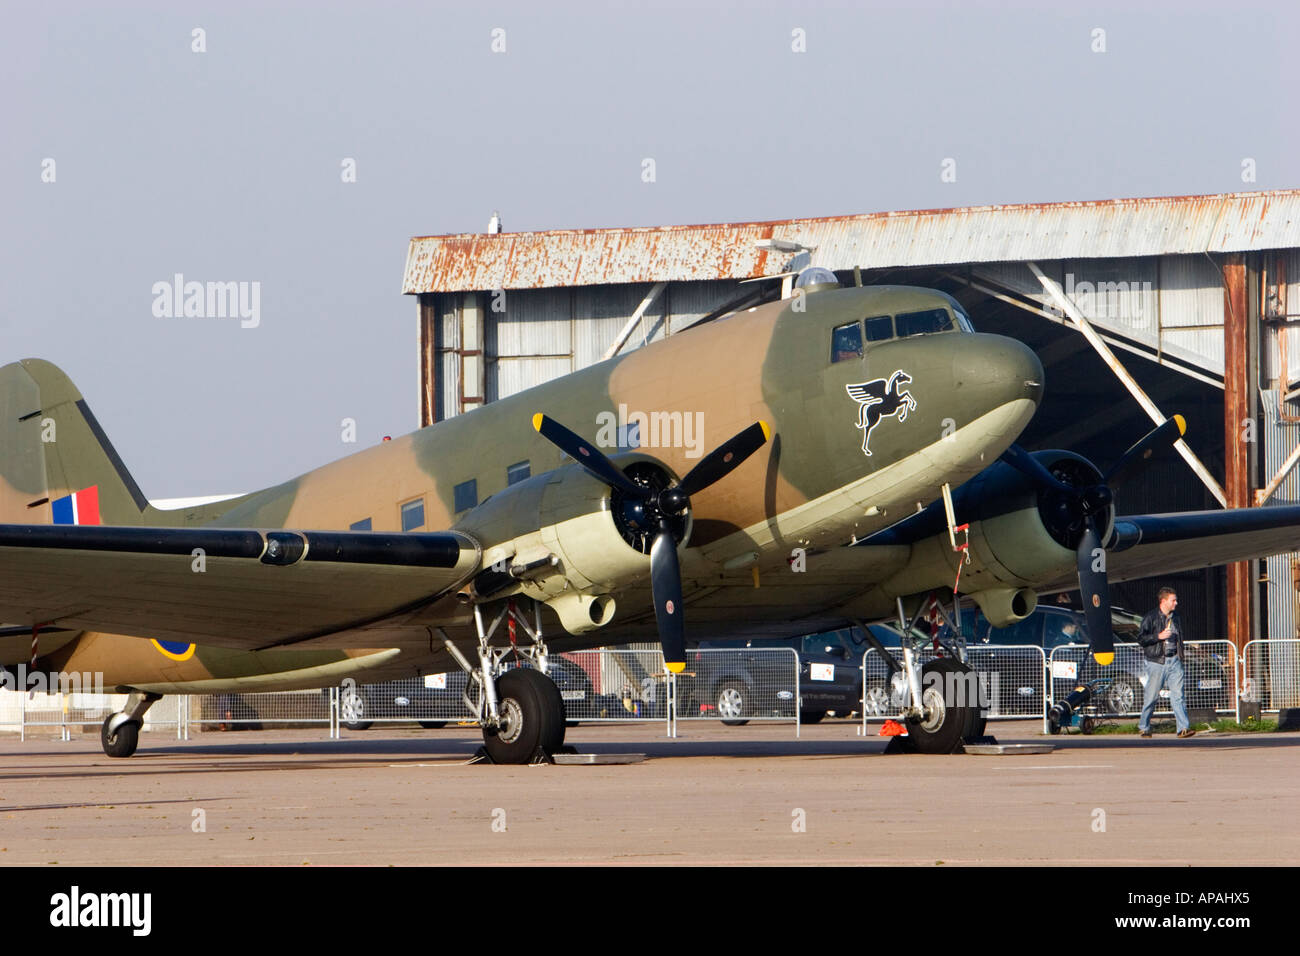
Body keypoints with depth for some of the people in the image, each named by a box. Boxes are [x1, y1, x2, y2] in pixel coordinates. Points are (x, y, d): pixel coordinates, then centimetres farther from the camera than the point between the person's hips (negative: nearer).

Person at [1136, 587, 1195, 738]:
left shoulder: (1175, 619, 15)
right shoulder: (1151, 618, -3)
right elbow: (1141, 638, -8)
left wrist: (1180, 658, 20)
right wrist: (1159, 636, -18)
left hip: (1174, 661, 4)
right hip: (1157, 661, -4)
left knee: (1178, 694, -7)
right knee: (1152, 696, 1)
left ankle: (1183, 728, -13)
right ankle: (1143, 727, 16)